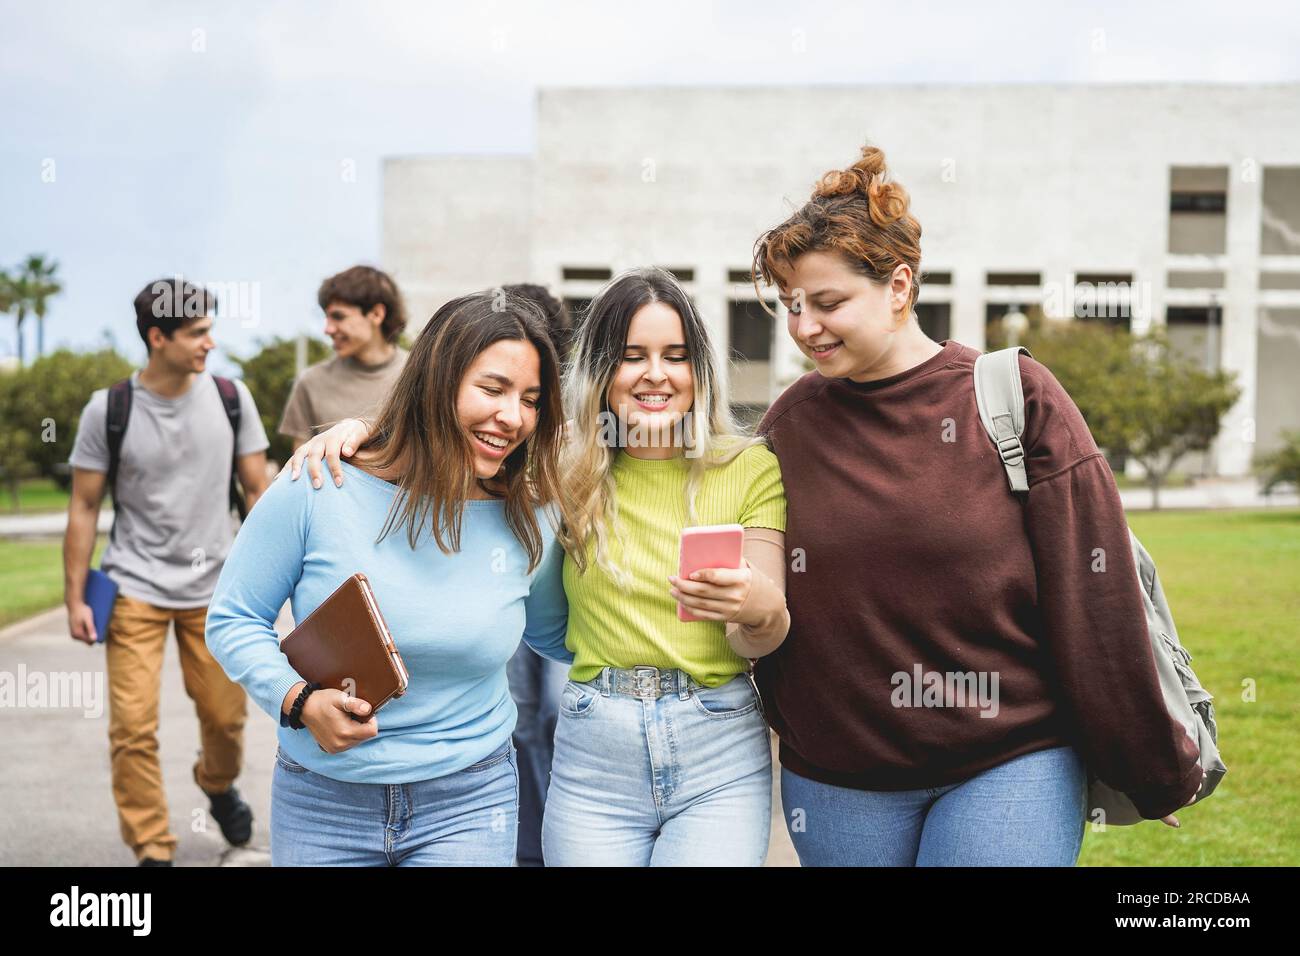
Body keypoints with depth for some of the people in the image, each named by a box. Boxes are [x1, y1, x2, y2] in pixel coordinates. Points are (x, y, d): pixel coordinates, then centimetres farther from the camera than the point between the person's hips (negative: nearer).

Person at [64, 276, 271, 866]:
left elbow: (257, 490, 5)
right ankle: (152, 850, 8)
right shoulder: (108, 410, -6)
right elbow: (84, 508, 0)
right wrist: (75, 598, -2)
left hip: (213, 588, 2)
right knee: (133, 727, -7)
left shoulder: (230, 397, -1)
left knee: (225, 715, 8)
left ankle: (219, 785, 41)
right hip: (135, 590, -2)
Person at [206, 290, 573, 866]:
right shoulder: (317, 491, -14)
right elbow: (234, 620, -5)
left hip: (467, 803, 1)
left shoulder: (531, 522, -5)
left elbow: (556, 635, 14)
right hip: (320, 801, 0)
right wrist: (300, 700, -20)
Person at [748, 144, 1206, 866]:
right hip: (836, 784, 3)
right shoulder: (791, 422, 3)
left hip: (1008, 766, -3)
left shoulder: (1015, 398, -5)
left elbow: (1092, 601, -4)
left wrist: (1157, 771, -1)